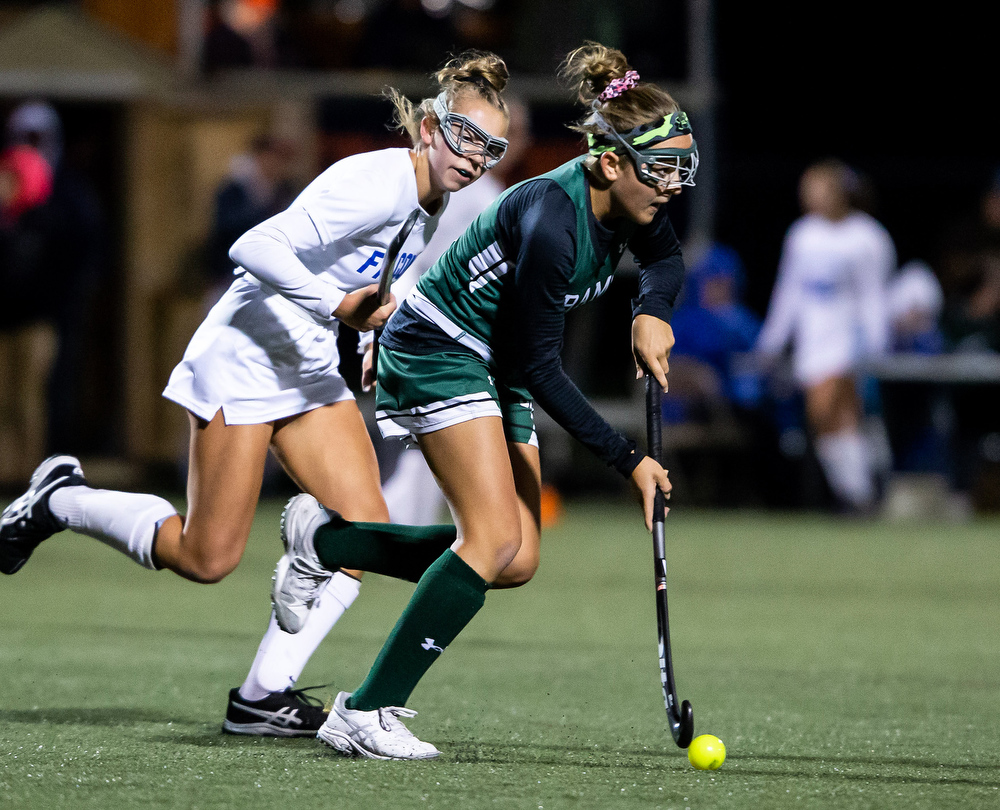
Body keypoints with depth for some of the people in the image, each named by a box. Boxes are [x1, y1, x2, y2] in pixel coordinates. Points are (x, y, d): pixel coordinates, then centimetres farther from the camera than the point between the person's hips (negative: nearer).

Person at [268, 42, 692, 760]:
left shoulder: (627, 202, -6)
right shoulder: (551, 222, -30)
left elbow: (665, 259, 19)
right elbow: (541, 367, -24)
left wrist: (651, 313, -4)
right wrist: (628, 459, -23)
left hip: (497, 371, 9)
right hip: (438, 350, -9)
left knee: (517, 560, 2)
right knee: (496, 539, -21)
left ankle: (323, 540, 15)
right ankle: (365, 713, -19)